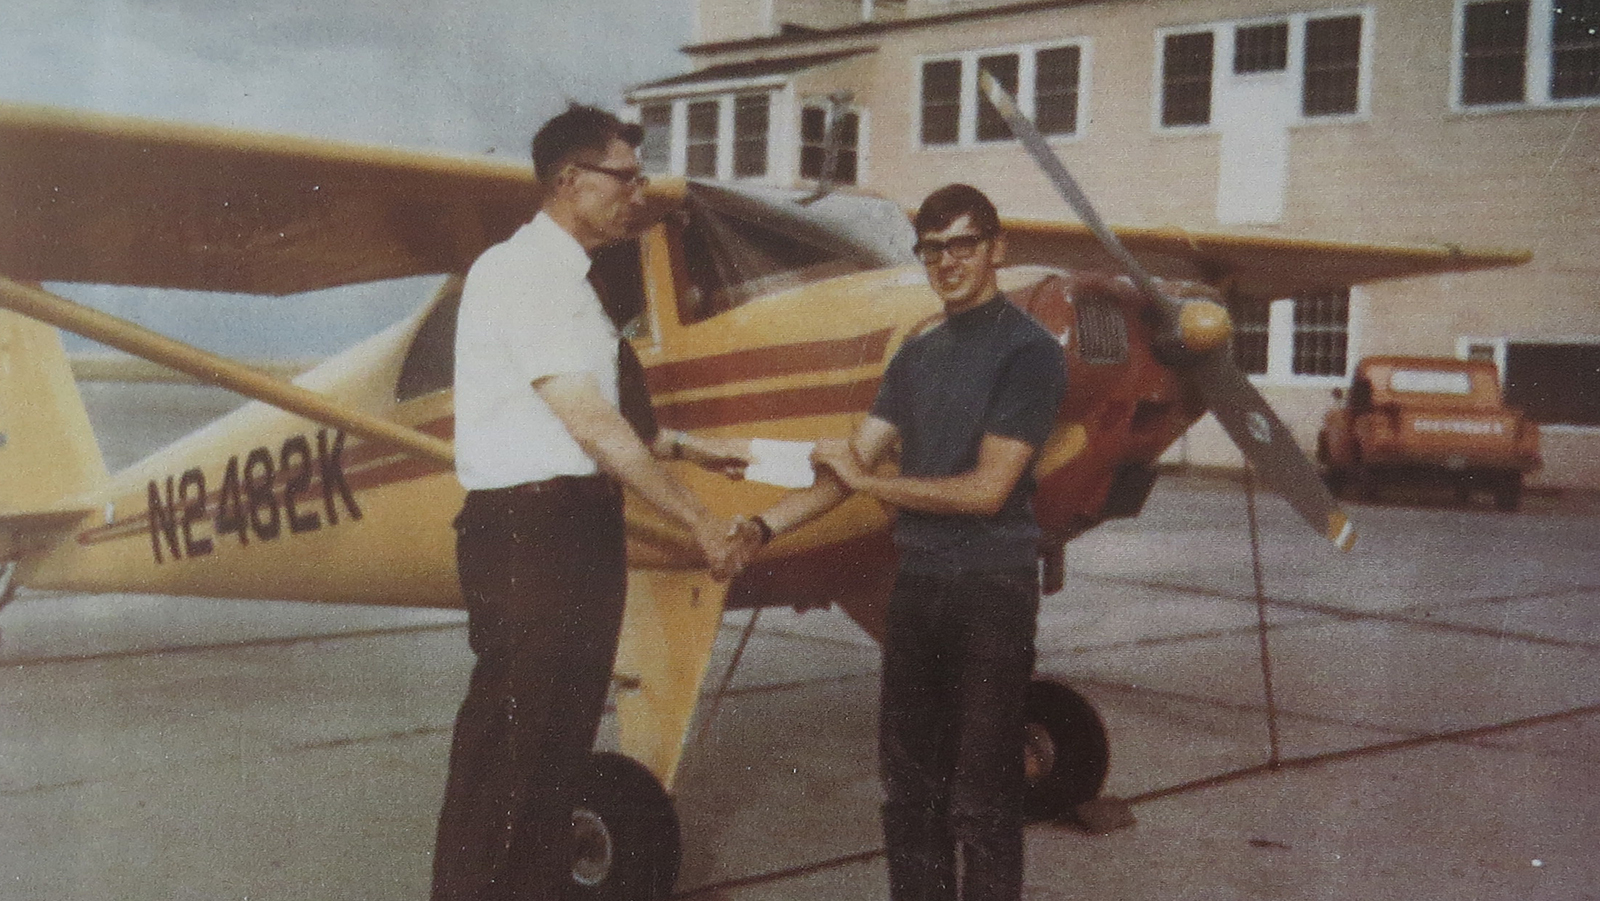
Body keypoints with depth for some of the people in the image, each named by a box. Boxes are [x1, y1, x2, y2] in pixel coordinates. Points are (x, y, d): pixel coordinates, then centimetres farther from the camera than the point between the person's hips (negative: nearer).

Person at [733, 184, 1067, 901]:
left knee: (979, 789, -1)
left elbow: (988, 489, -14)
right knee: (909, 776, 12)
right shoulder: (917, 355, 13)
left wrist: (867, 480, -7)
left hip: (991, 588, -6)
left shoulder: (1027, 351, -8)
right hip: (918, 579, 7)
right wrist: (765, 526, -3)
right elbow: (849, 464, 10)